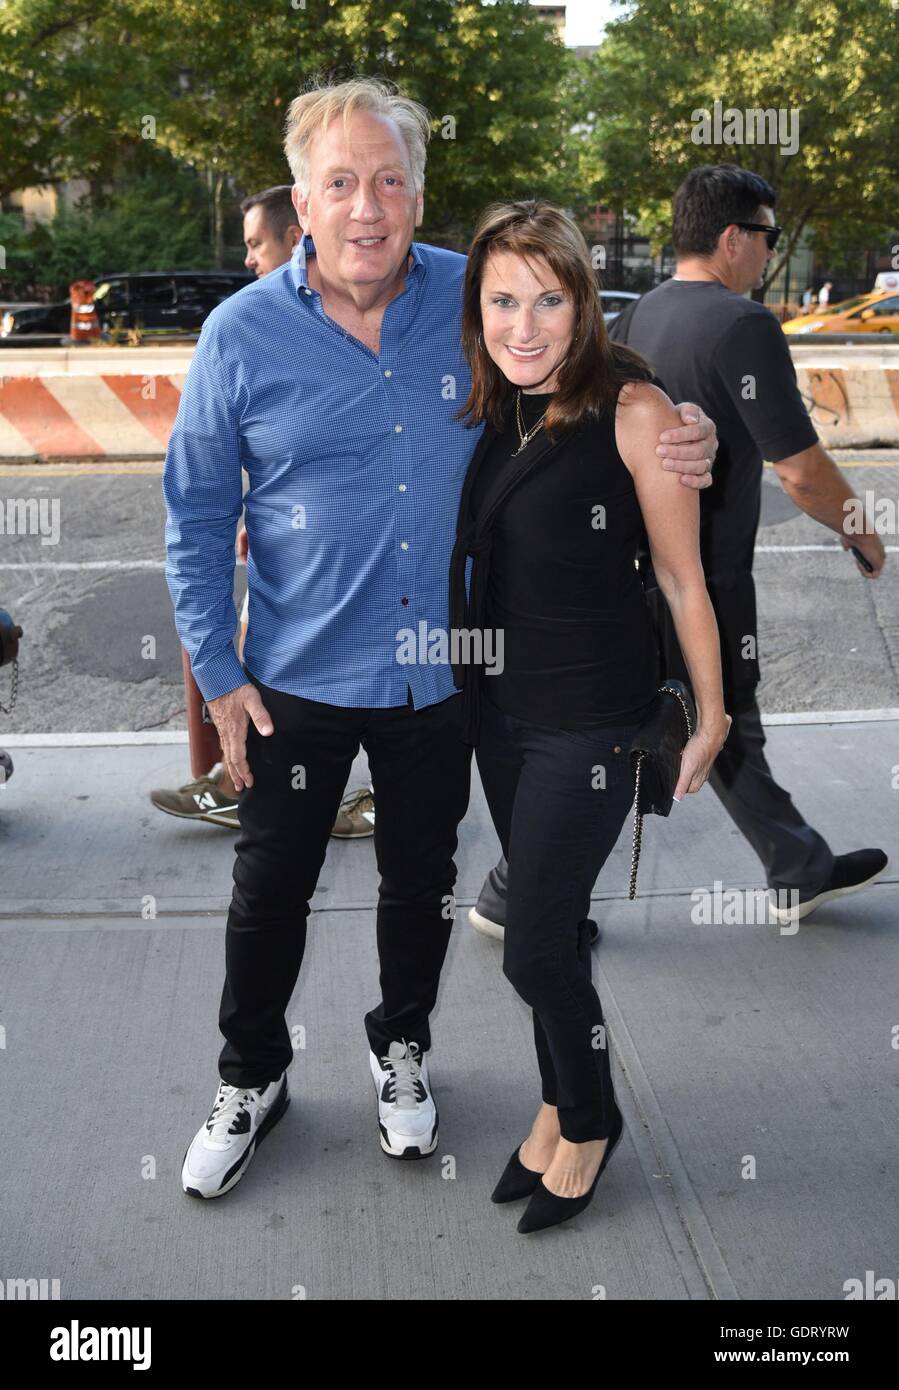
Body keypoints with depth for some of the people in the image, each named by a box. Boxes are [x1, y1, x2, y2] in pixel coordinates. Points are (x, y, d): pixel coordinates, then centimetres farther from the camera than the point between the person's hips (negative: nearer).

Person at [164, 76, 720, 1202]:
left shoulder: (474, 301, -7)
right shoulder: (242, 335, -12)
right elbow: (196, 518, -3)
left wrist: (681, 440, -12)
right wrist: (218, 675, -6)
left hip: (442, 672, 2)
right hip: (299, 681, -1)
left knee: (421, 880, 19)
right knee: (270, 893, 12)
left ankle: (402, 1049, 45)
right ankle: (250, 1078, 38)